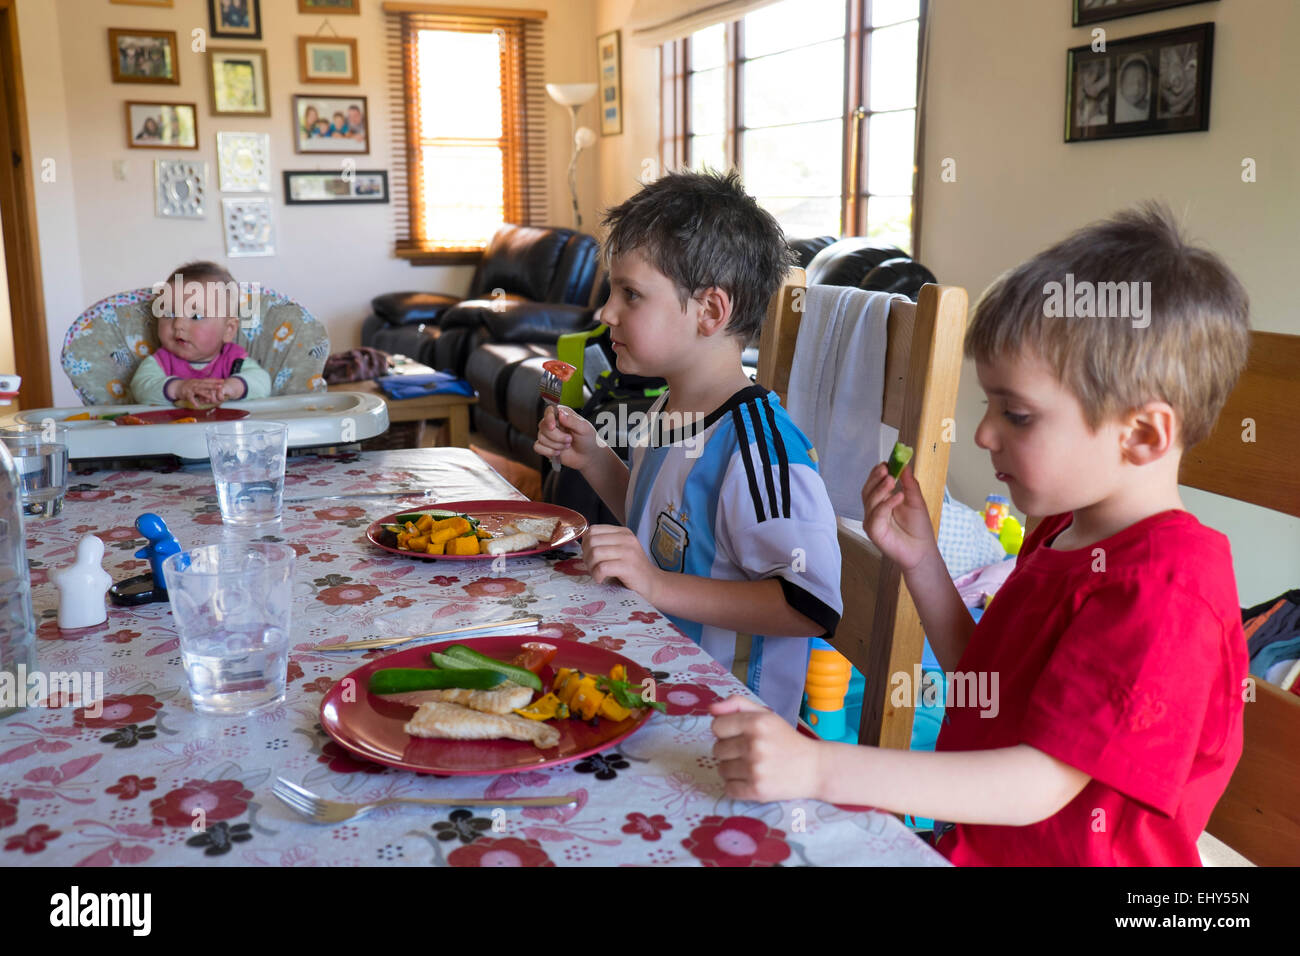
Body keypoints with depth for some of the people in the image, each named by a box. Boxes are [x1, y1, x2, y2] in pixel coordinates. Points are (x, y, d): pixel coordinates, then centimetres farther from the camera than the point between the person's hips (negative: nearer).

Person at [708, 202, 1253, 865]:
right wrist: (919, 560, 2)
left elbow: (1039, 786, -26)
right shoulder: (1063, 532, 7)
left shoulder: (1164, 587, -23)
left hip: (1047, 857, -8)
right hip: (971, 843, 8)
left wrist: (818, 768, -31)